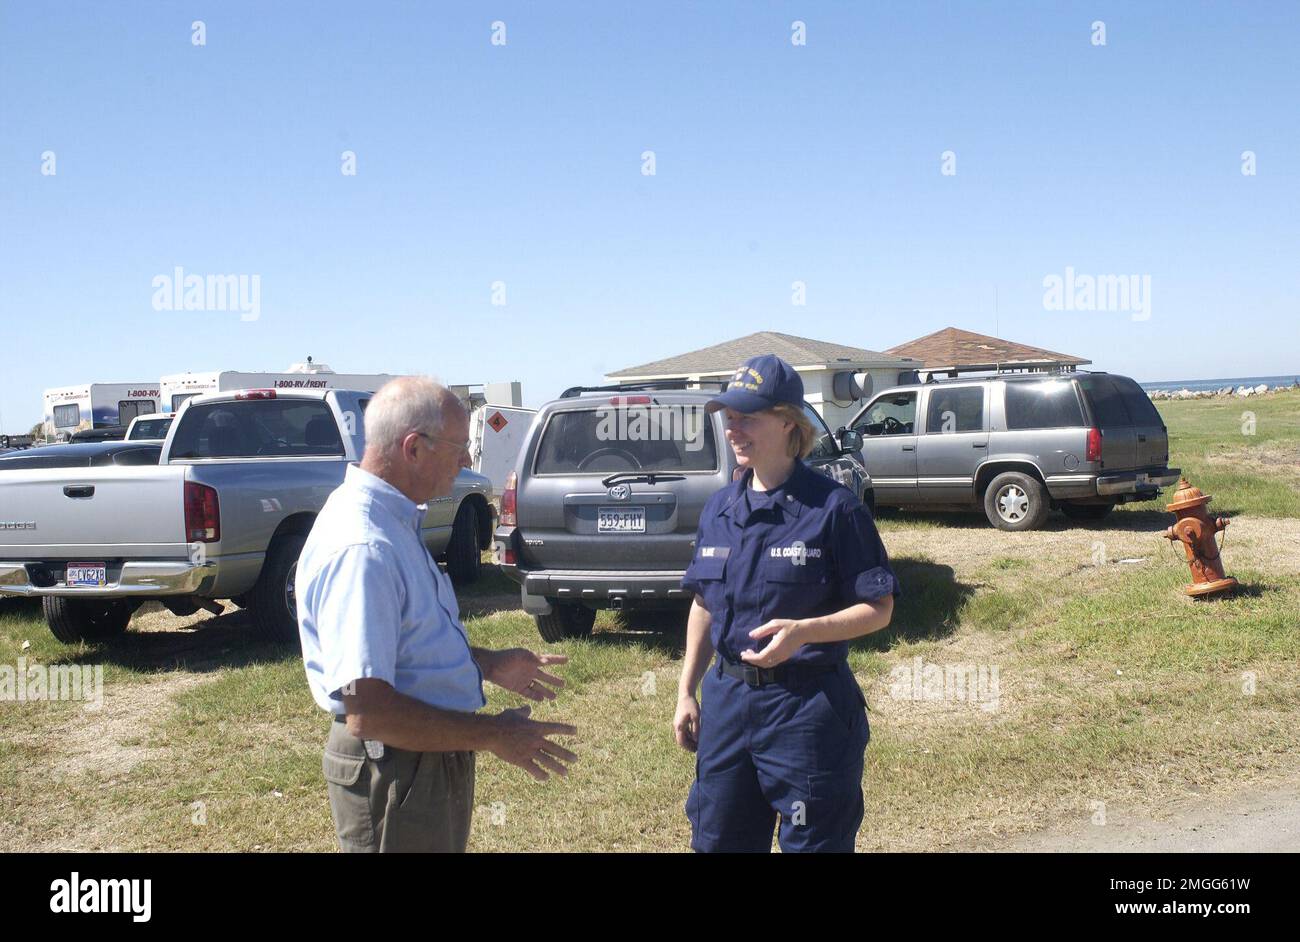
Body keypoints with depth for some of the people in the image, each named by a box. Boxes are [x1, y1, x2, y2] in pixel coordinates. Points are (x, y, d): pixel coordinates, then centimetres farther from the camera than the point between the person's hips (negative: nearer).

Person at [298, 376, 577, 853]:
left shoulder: (393, 522, 7)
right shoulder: (360, 548, -27)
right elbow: (367, 711, -30)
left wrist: (486, 663, 15)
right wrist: (491, 735, -23)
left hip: (432, 762, 10)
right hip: (395, 774, -10)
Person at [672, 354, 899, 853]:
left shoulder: (833, 507, -12)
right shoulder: (719, 508, 6)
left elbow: (878, 608, -10)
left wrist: (803, 631, -26)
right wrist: (687, 691, 11)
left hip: (809, 708, -6)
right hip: (728, 699, 6)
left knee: (813, 840, 6)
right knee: (717, 839, 15)